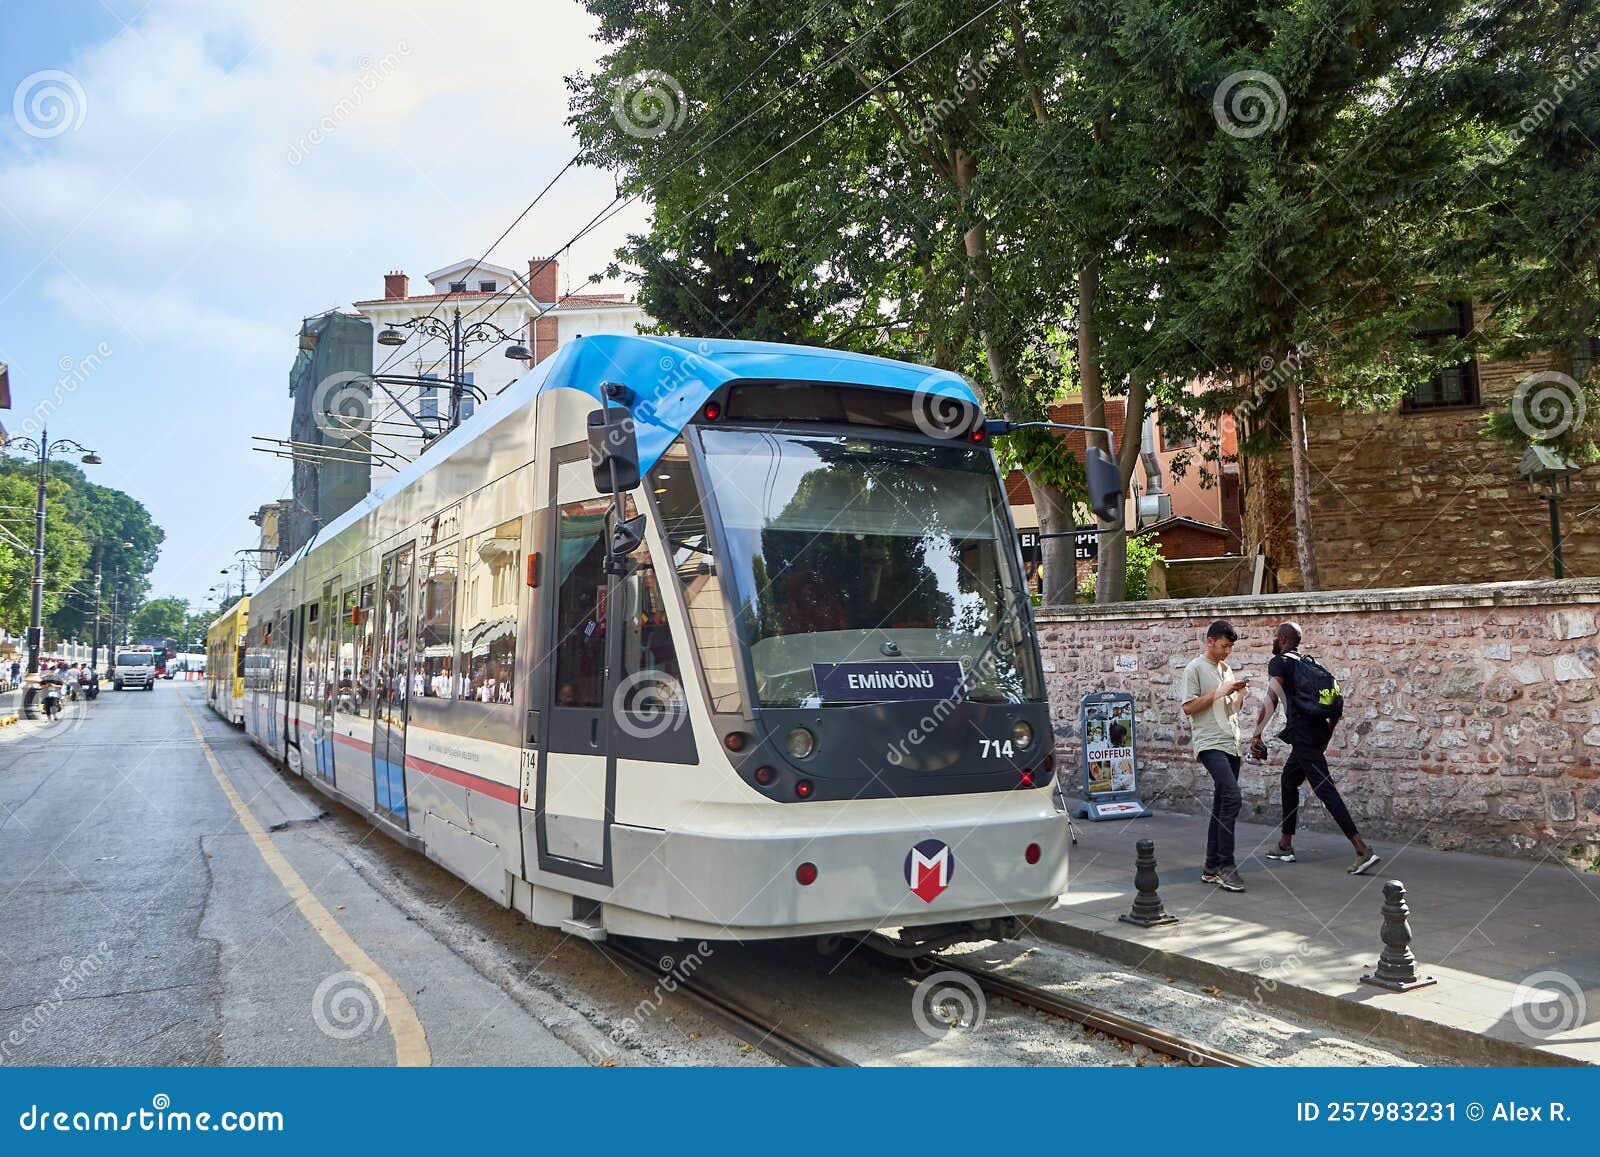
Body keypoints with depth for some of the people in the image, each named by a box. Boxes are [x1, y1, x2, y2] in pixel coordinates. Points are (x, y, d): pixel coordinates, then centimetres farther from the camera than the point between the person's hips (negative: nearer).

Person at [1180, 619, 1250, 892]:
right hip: (1209, 743, -8)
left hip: (1230, 744, 8)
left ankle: (1212, 868, 13)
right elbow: (1188, 707, -9)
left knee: (1222, 804, 7)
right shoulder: (1195, 668, -3)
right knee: (1232, 797, -21)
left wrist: (1239, 693, 5)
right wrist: (1219, 693, -13)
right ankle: (1226, 865, -18)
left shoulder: (1226, 669, 19)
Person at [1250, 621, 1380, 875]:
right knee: (1289, 781, 20)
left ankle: (1363, 850, -18)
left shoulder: (1279, 662, -3)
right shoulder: (1311, 663, 20)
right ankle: (1285, 845, 25)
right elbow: (1338, 699, 20)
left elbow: (1271, 699, -18)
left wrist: (1256, 735, -17)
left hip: (1302, 731, -9)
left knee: (1324, 788, -11)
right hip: (1319, 730, 9)